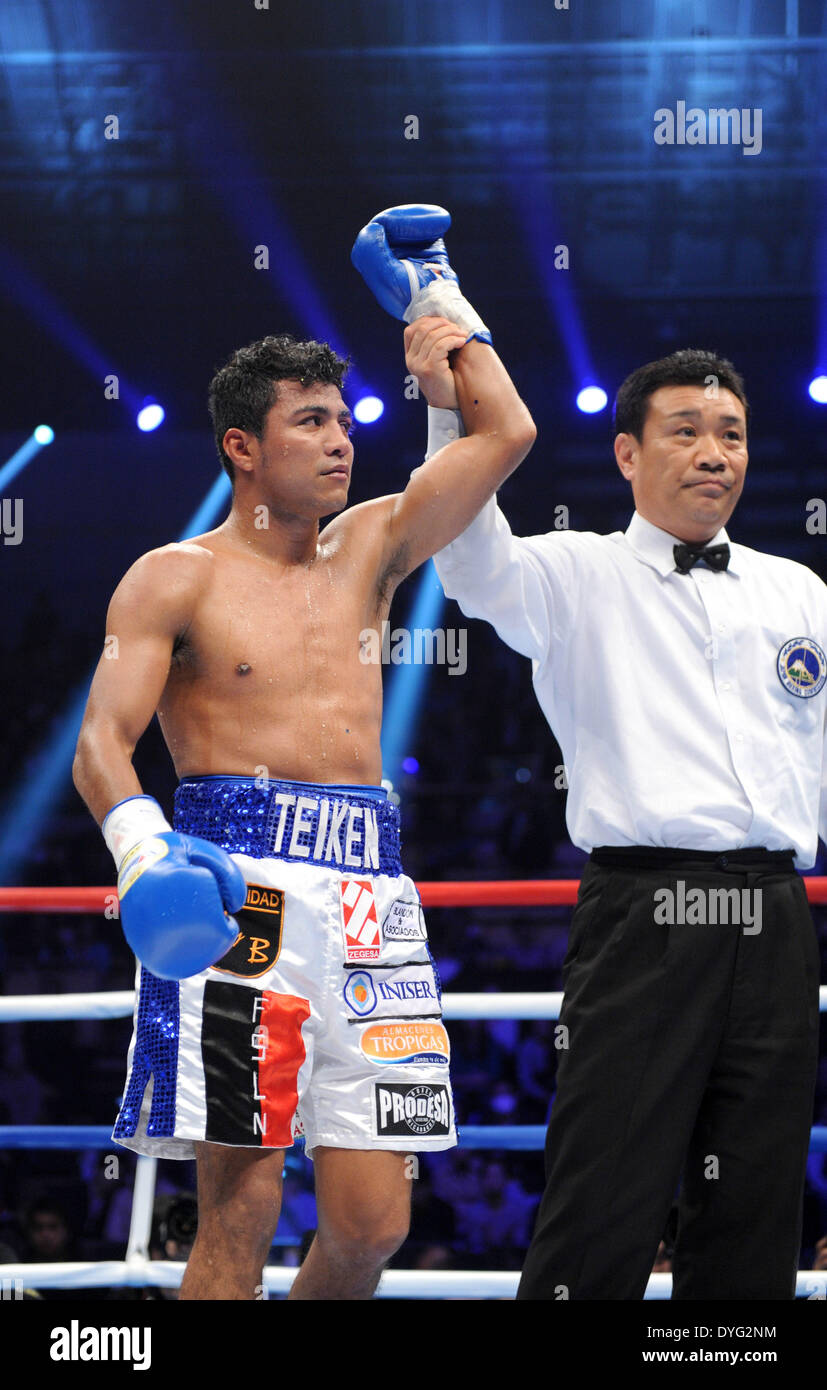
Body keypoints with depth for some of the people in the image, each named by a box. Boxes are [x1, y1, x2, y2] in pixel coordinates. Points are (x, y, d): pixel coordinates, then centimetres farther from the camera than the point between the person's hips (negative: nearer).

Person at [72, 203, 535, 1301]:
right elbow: (100, 743, -3)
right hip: (236, 880, -5)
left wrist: (440, 298, 26)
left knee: (374, 1222, 0)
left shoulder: (368, 549, 20)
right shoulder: (176, 578, 6)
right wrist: (143, 847, -22)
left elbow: (506, 435, 20)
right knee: (241, 1206, -10)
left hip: (368, 884, 5)